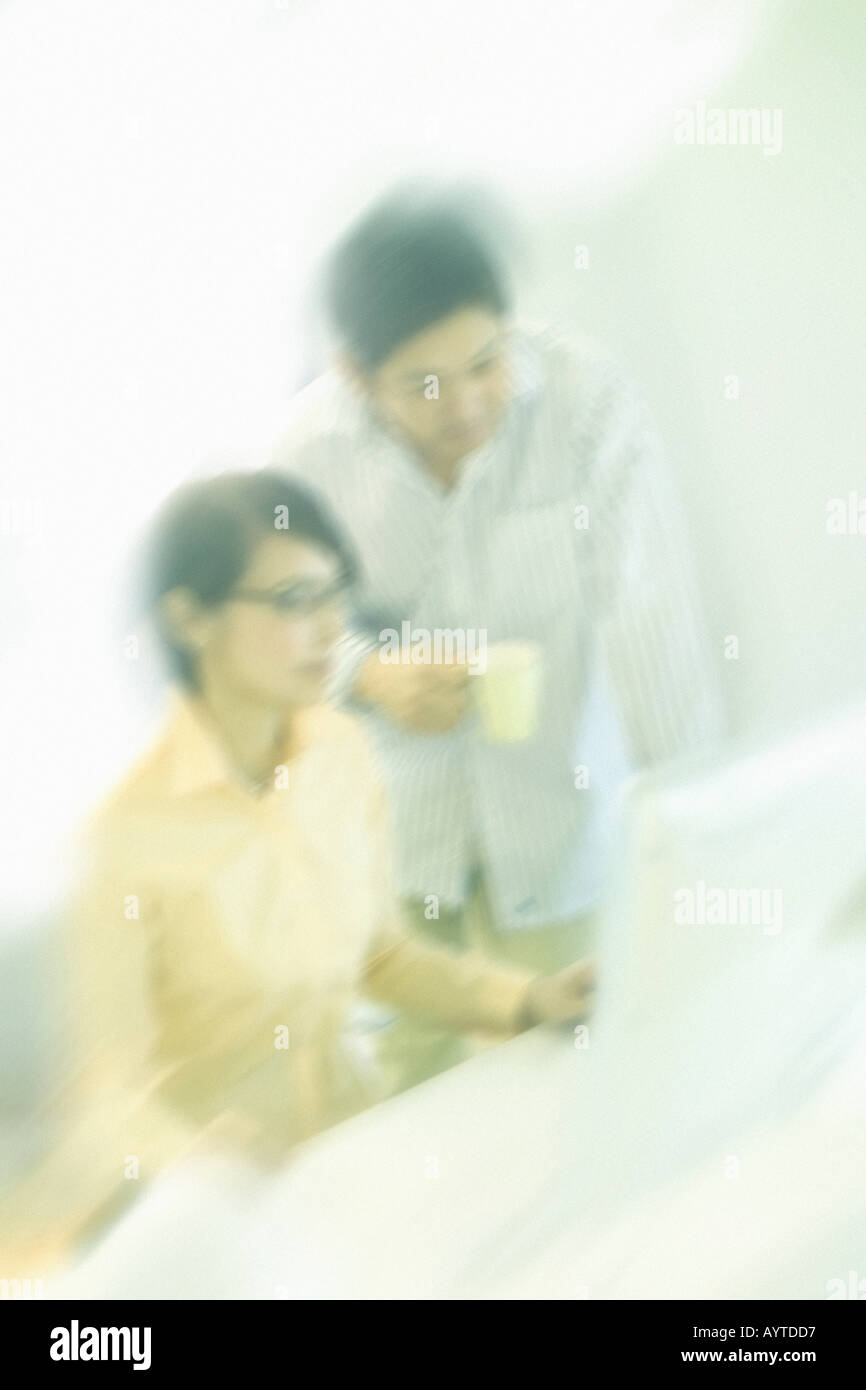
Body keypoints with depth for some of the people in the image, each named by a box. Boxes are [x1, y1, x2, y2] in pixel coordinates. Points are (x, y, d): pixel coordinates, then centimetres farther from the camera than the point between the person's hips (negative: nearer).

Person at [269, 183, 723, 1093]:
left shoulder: (589, 403, -22)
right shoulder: (316, 441, -15)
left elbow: (649, 619, -23)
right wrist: (367, 676, -23)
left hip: (552, 813, -1)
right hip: (390, 814, 1)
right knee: (412, 1081, 16)